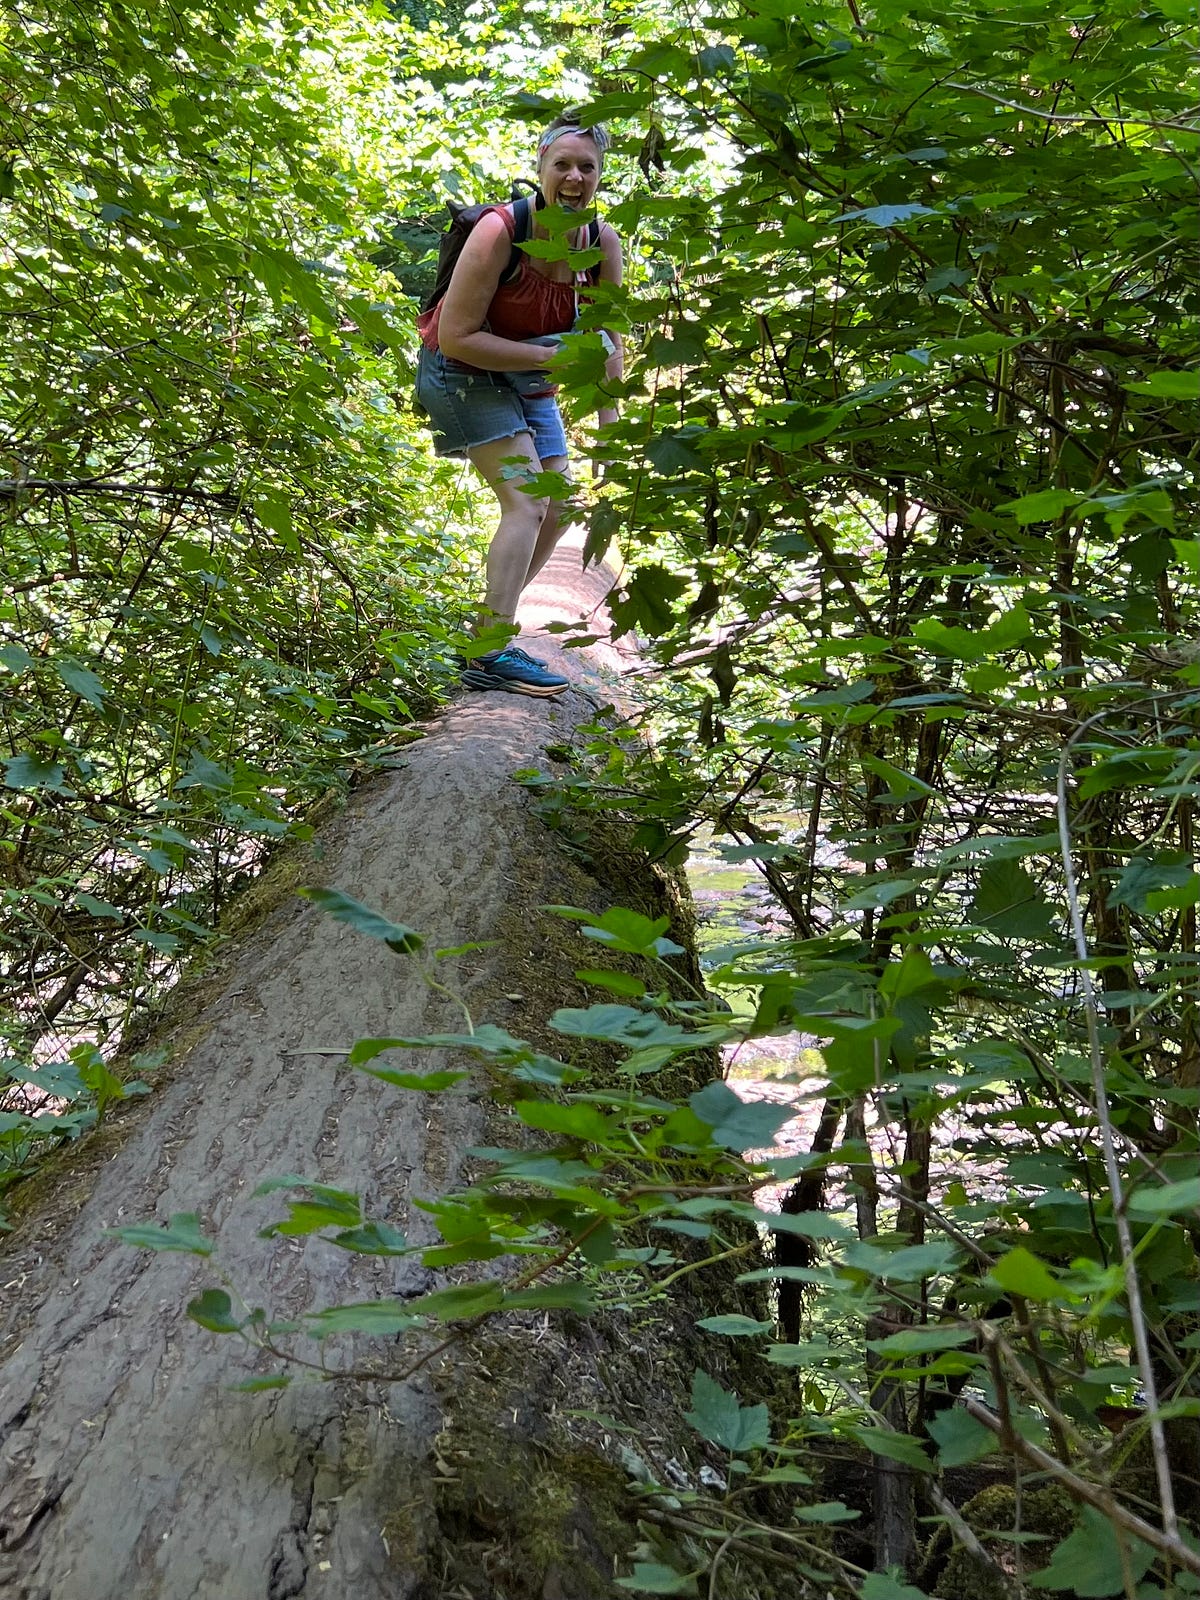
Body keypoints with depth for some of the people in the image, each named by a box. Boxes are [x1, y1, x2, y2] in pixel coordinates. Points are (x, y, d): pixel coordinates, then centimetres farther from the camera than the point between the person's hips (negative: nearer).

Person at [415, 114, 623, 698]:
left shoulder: (602, 242, -10)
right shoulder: (499, 232, -27)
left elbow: (607, 339, -2)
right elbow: (456, 337, -27)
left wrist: (609, 424, -9)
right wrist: (549, 357, -29)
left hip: (529, 385, 7)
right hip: (462, 372, -7)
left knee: (558, 508, 8)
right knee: (527, 500, -21)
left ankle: (490, 623, 22)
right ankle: (492, 655, -23)